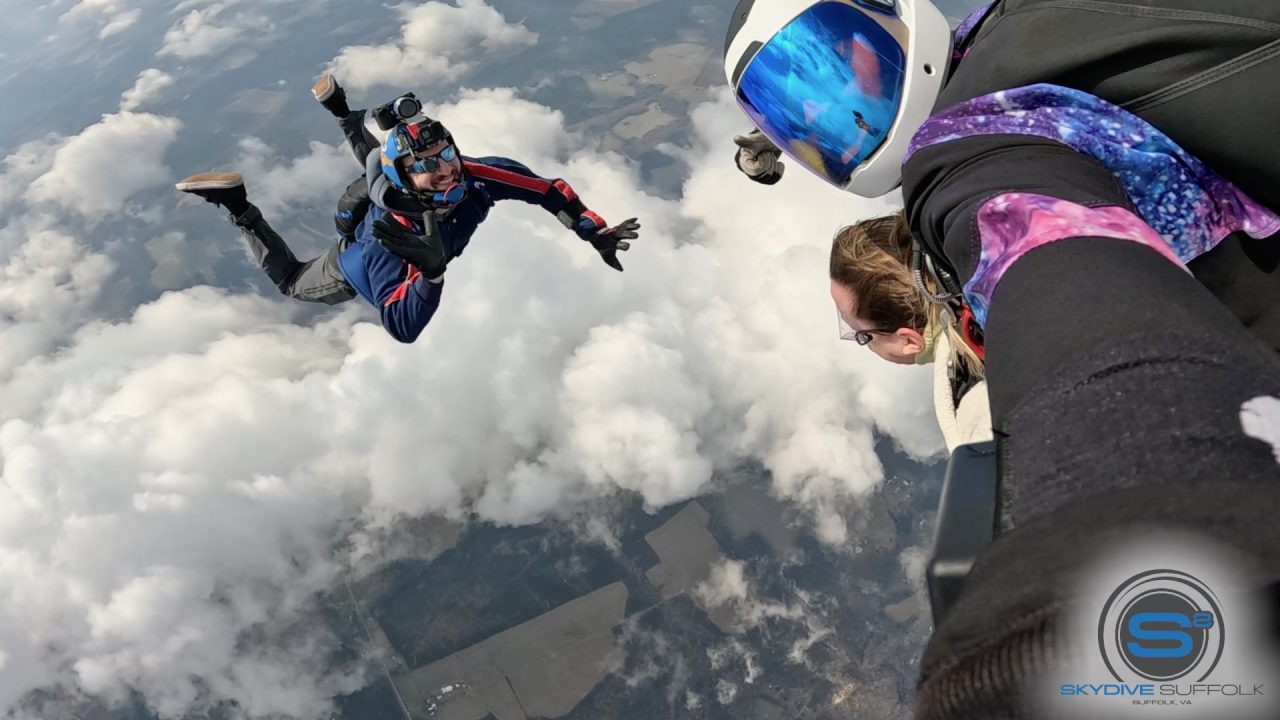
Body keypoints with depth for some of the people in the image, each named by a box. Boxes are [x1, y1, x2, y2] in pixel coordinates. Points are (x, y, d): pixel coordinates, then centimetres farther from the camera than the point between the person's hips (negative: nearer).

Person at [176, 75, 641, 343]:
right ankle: (238, 207, 24)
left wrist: (598, 235, -43)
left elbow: (549, 190, -34)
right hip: (358, 264, -4)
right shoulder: (386, 243, -53)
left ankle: (341, 110, 47)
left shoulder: (471, 176, -42)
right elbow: (402, 330, -56)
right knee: (291, 282, 24)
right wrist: (433, 269, -71)